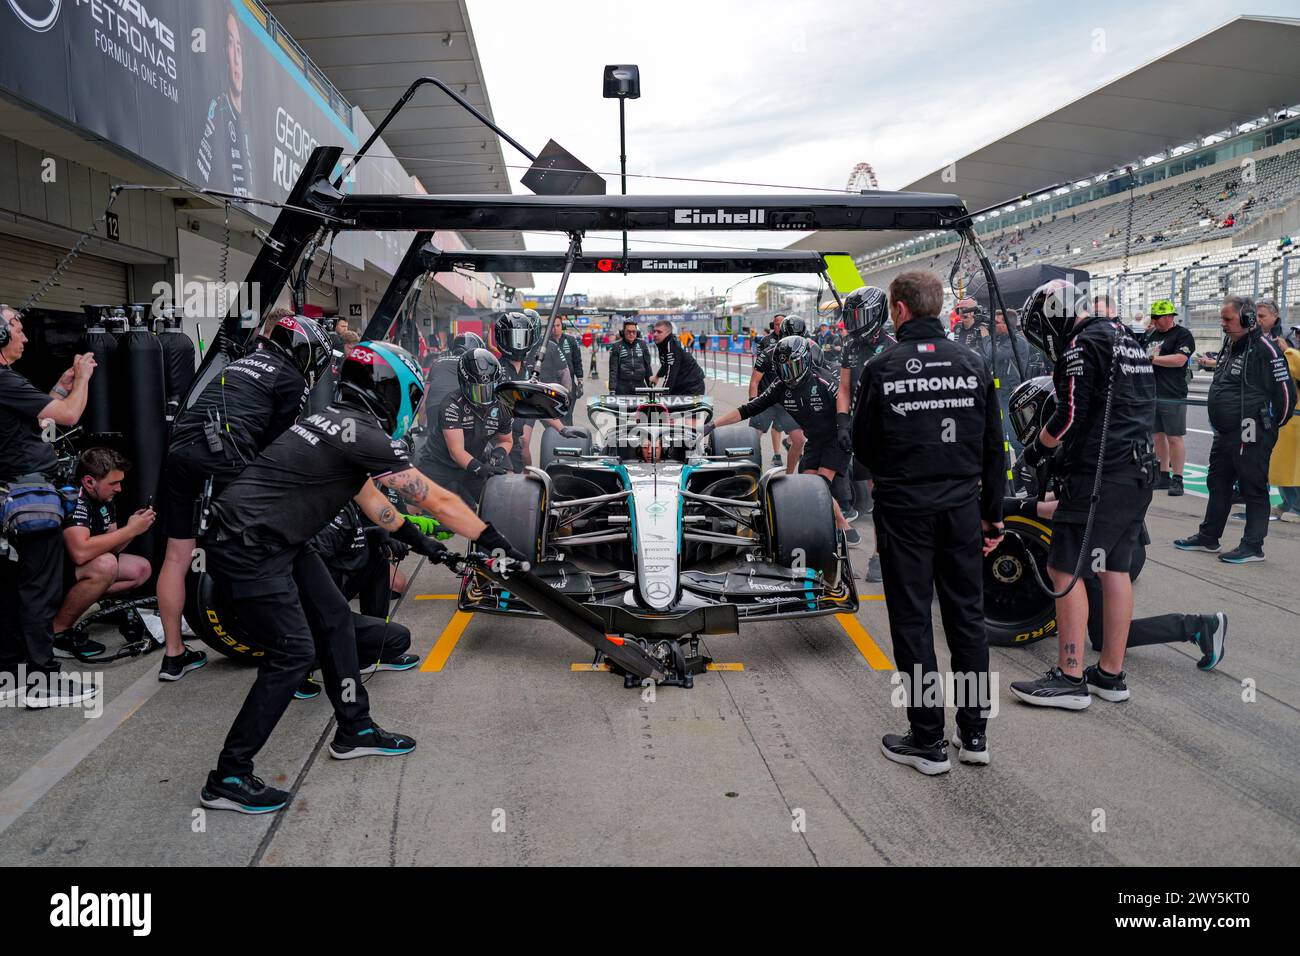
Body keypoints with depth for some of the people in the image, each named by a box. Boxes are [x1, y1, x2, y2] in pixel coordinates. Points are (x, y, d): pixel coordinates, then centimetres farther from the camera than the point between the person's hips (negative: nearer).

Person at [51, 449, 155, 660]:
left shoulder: (103, 498, 2)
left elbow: (109, 547, 3)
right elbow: (80, 552, -40)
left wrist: (132, 528, -16)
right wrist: (130, 530, -31)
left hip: (69, 566, 9)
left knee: (141, 569, 1)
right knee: (105, 565, -34)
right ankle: (56, 632, -15)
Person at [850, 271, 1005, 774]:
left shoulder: (881, 367, -8)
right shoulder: (973, 364, 2)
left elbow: (863, 447, 0)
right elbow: (994, 448, 6)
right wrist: (993, 514, 14)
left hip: (904, 511, -3)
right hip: (963, 508, 4)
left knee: (912, 620, 5)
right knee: (967, 616, 13)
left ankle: (928, 741, 12)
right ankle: (974, 733, 23)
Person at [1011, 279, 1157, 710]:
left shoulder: (1082, 345, -10)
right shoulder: (1125, 339, 19)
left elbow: (1070, 416, -16)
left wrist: (1035, 449, 0)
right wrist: (1064, 447, 21)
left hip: (1098, 477, -10)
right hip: (1139, 474, 10)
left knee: (1065, 570, -4)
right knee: (1115, 570, 12)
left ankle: (1070, 678, -1)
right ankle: (1110, 674, 19)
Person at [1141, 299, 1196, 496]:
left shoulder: (1183, 334, -4)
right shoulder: (1150, 334, 17)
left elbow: (1179, 360, -17)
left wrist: (1152, 358, -15)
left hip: (1172, 395, -7)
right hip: (1151, 394, 7)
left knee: (1174, 437, -4)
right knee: (1158, 436, 10)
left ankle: (1177, 480, 0)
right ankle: (1164, 476, 18)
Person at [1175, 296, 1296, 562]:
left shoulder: (1265, 349, -16)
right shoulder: (1230, 345, 11)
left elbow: (1286, 391, -16)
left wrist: (1271, 425, -3)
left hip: (1251, 436, -9)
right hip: (1225, 432, 9)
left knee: (1253, 488, 1)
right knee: (1218, 484, 16)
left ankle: (1253, 546, 9)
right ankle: (1208, 537, 28)